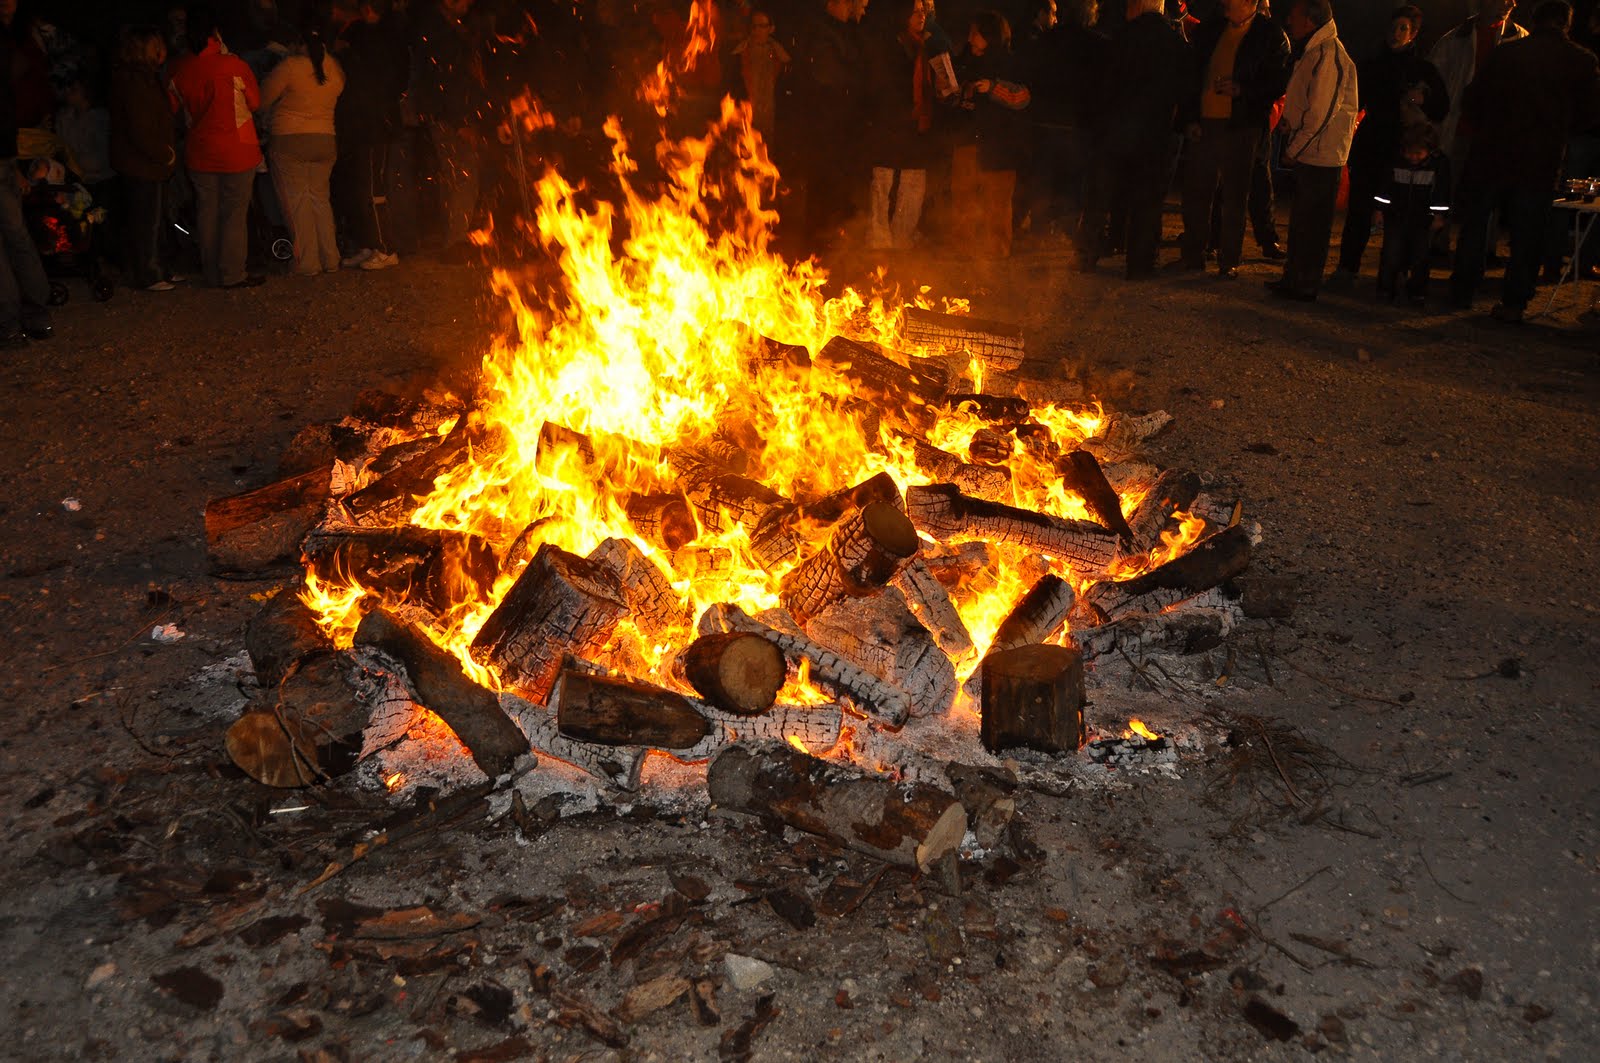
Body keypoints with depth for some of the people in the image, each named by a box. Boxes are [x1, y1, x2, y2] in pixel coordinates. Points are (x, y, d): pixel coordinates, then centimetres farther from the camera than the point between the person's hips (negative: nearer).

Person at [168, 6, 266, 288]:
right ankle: (232, 275, 7)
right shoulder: (233, 65, -15)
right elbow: (255, 103, -3)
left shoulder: (178, 71, -3)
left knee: (207, 212, 12)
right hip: (236, 152, -4)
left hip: (199, 154, 4)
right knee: (234, 214, 4)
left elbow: (173, 109, 10)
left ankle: (212, 274, 19)